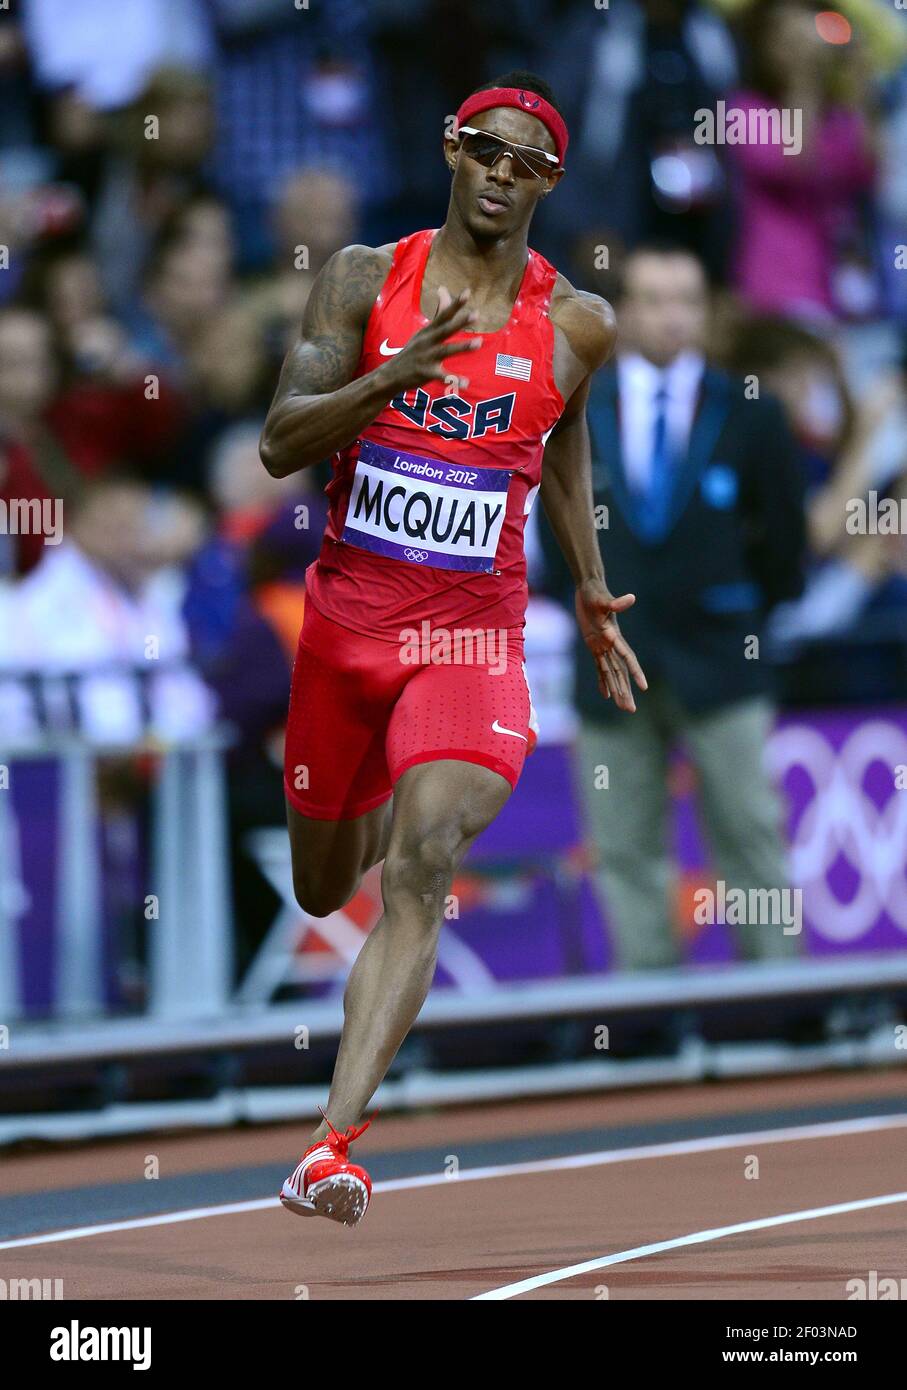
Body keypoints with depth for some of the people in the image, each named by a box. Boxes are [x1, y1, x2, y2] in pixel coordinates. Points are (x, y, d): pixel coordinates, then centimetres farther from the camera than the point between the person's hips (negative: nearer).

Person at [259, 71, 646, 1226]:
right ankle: (390, 806, 60)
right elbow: (280, 446, -11)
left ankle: (331, 1146, -32)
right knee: (323, 890, 19)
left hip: (471, 632, -2)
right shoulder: (365, 278, -3)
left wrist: (589, 586, 23)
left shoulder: (576, 326, 0)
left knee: (420, 871, -24)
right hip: (347, 615, 2)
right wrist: (397, 373, -26)